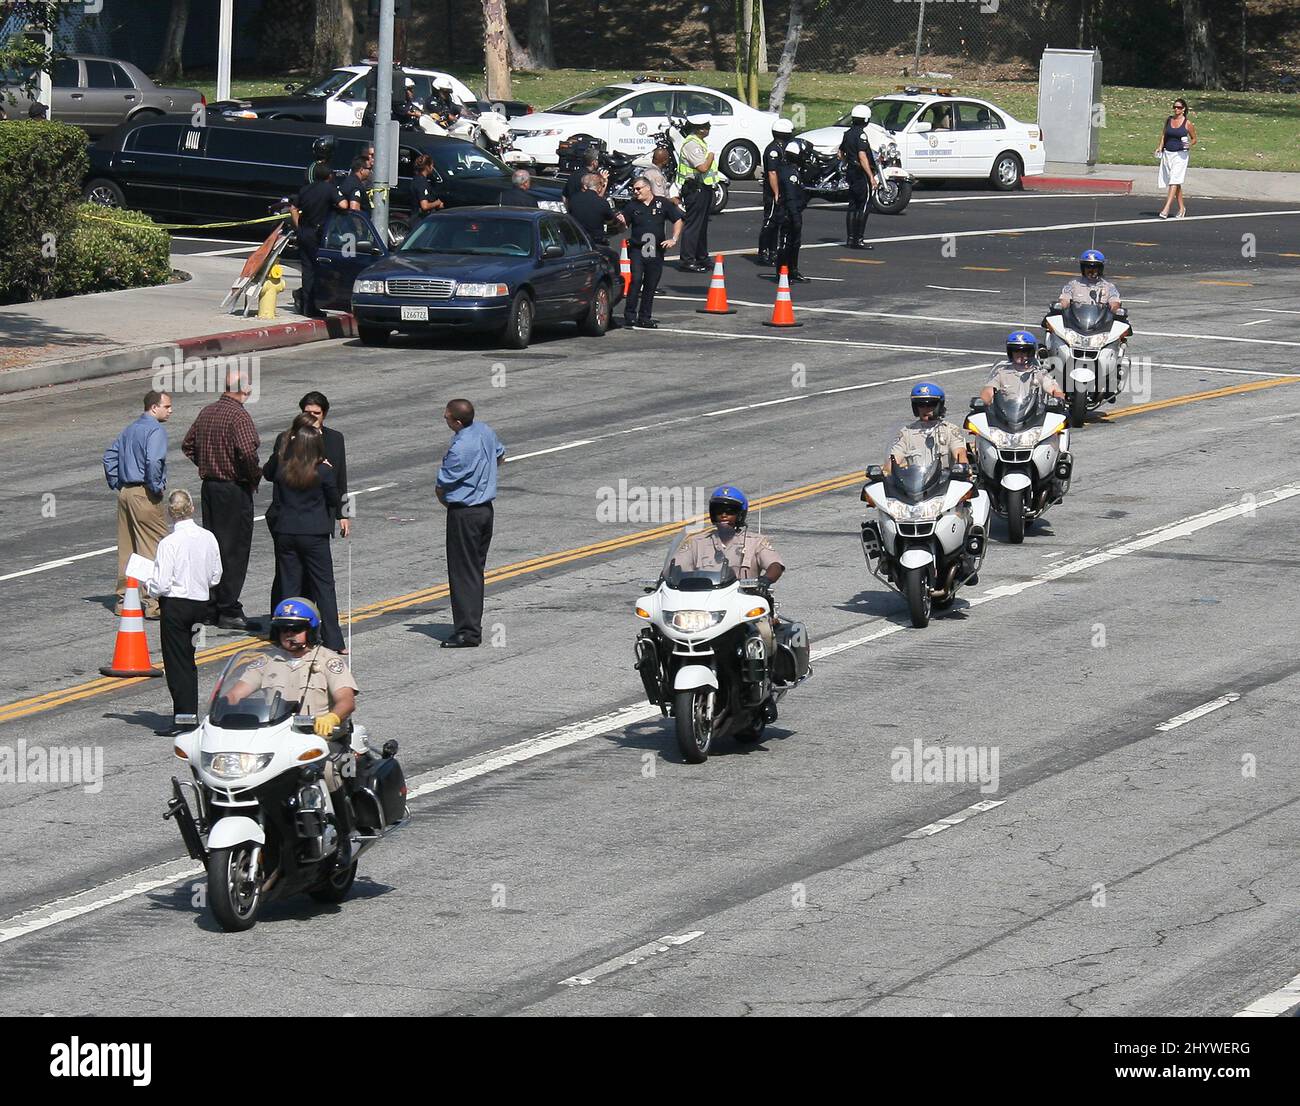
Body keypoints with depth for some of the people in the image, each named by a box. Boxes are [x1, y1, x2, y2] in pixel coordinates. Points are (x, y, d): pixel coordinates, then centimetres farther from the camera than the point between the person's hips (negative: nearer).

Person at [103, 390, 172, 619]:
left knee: (126, 548, 13)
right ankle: (154, 603, -7)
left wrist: (116, 484, 18)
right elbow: (153, 461, -27)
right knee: (153, 548, -5)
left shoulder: (130, 430, 15)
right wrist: (156, 488, -15)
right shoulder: (155, 431, -12)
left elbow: (109, 456, 19)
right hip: (144, 495, -9)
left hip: (125, 491, 9)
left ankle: (123, 599, 18)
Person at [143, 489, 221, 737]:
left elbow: (161, 586, -19)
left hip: (175, 605, -6)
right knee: (188, 660, 18)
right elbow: (215, 577, 8)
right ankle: (190, 714, 20)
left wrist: (146, 583, 2)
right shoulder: (208, 538, -1)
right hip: (201, 603, 6)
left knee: (176, 662, 1)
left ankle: (184, 718, -1)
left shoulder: (169, 543, -18)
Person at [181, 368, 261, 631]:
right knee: (234, 550, -3)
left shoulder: (207, 412, 9)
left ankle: (210, 608, 19)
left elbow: (188, 445, 17)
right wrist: (255, 476, -13)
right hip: (235, 489, -8)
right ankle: (229, 611, -2)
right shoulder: (239, 416, -17)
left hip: (209, 486, 8)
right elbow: (247, 452, -29)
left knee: (212, 547, 14)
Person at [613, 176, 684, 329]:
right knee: (636, 280, -16)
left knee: (650, 286, 6)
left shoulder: (663, 204, 5)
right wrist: (622, 222, -19)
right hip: (637, 249, -1)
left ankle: (645, 318, 14)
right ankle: (629, 316, -13)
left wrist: (673, 239, 1)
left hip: (656, 251, 1)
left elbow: (678, 219, 10)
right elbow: (624, 226, 5)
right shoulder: (632, 206, 5)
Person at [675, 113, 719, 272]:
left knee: (702, 225, 17)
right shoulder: (691, 144, -18)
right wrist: (711, 156, -8)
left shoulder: (700, 142, 16)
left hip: (703, 188, 11)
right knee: (693, 225, -9)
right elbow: (703, 167, -25)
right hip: (695, 189, -11)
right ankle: (688, 261, -8)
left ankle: (702, 258, 26)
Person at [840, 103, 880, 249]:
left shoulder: (848, 133, 11)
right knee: (864, 207, -6)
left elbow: (841, 153, 21)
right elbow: (862, 156, -23)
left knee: (852, 207, 11)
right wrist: (871, 177, -24)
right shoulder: (861, 134, -16)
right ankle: (859, 239, -9)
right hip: (862, 175, -9)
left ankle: (851, 238, 12)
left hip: (850, 172, 9)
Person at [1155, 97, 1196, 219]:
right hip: (1167, 153, 5)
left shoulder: (1188, 124, -5)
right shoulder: (1168, 120, 8)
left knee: (1174, 182, -15)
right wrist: (1159, 147, 7)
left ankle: (1166, 209, -21)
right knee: (1175, 183, 12)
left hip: (1180, 154, -5)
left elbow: (1194, 139, 5)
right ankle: (1182, 208, 24)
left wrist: (1189, 144, -15)